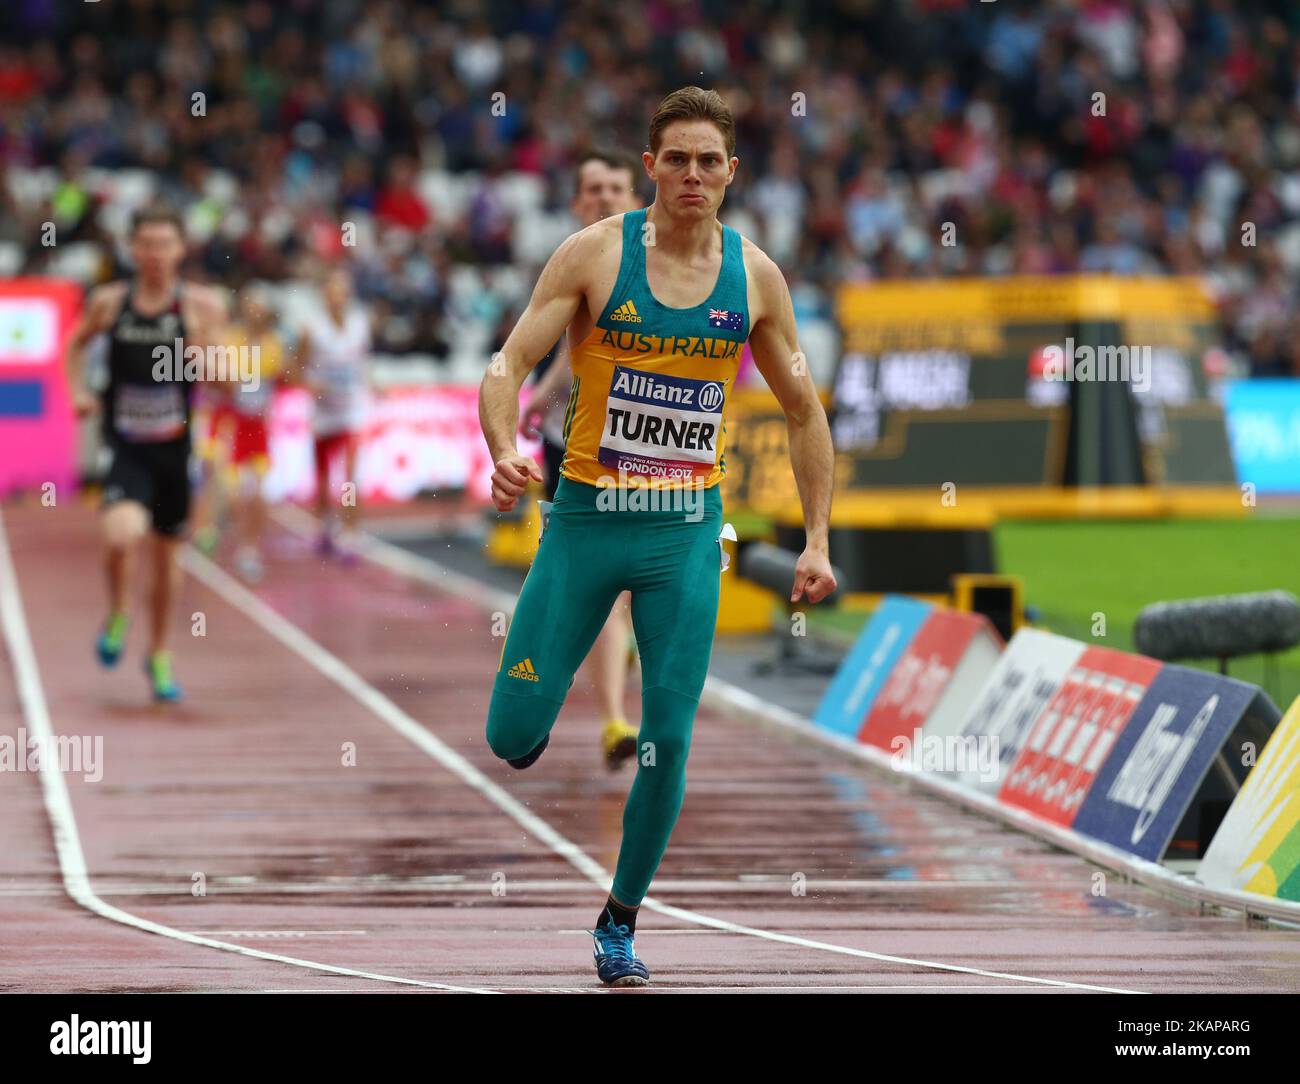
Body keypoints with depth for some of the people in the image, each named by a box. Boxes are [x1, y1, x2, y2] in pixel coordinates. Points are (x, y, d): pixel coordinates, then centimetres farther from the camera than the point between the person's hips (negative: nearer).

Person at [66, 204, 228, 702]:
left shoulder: (200, 304, -5)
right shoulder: (108, 301, -2)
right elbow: (78, 343, 19)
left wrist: (205, 344, -24)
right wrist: (78, 389, 4)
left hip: (175, 447, 1)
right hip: (125, 449, -1)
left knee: (167, 552, 14)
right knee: (122, 535, -26)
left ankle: (159, 655, 35)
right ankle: (118, 614, 6)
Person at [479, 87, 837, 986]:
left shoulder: (755, 277, 2)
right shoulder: (595, 254, -6)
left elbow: (805, 412, 11)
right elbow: (510, 365, -9)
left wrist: (819, 541, 5)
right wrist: (504, 448, -30)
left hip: (688, 531, 1)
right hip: (588, 516, -1)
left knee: (669, 741, -4)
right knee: (513, 739, -4)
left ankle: (621, 921, 14)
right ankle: (542, 704, 34)